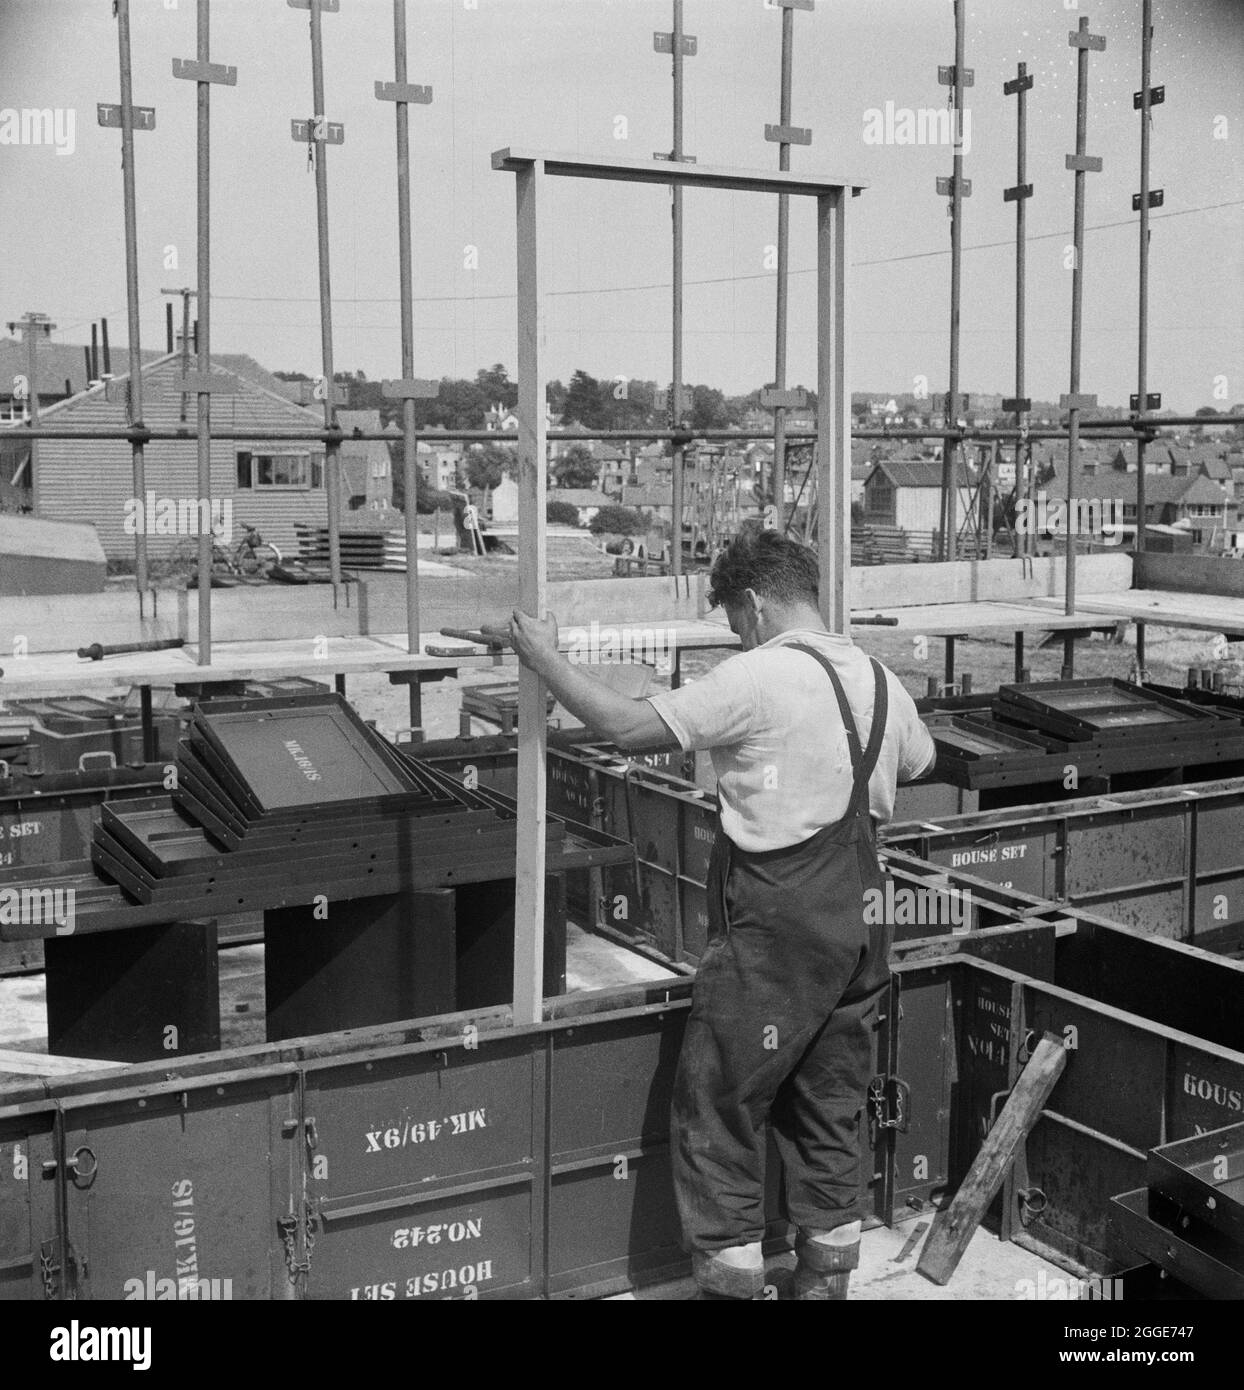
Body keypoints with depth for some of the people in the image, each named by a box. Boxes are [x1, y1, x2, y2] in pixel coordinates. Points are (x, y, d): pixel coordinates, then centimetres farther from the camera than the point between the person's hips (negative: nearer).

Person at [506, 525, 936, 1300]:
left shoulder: (758, 678, -16)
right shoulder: (883, 682, 7)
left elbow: (630, 728, -15)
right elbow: (920, 763, 26)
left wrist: (546, 660, -4)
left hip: (775, 929, -8)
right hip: (861, 921, 8)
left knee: (718, 1106, 6)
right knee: (830, 1107, 18)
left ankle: (733, 1278, 12)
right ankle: (827, 1278, 29)